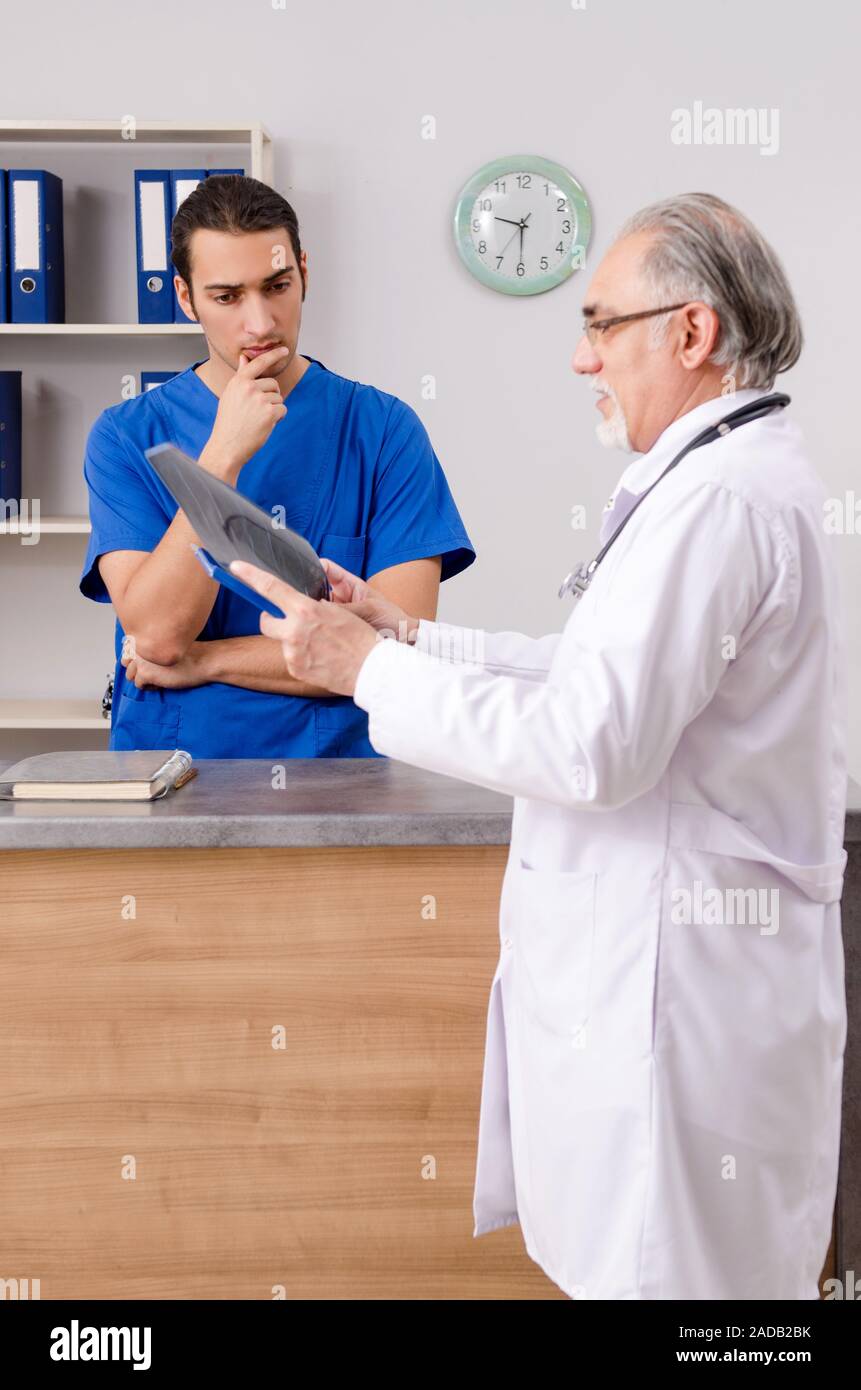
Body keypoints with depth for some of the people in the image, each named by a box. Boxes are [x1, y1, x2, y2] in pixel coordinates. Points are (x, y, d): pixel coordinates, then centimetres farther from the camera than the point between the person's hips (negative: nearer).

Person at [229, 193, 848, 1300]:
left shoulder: (721, 499, -20)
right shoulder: (733, 473, 15)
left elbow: (591, 746, -25)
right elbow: (611, 670, 16)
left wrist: (370, 670, -15)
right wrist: (413, 637, 9)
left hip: (680, 973, -10)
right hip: (644, 957, 10)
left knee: (662, 1267, 3)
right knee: (619, 1250, 19)